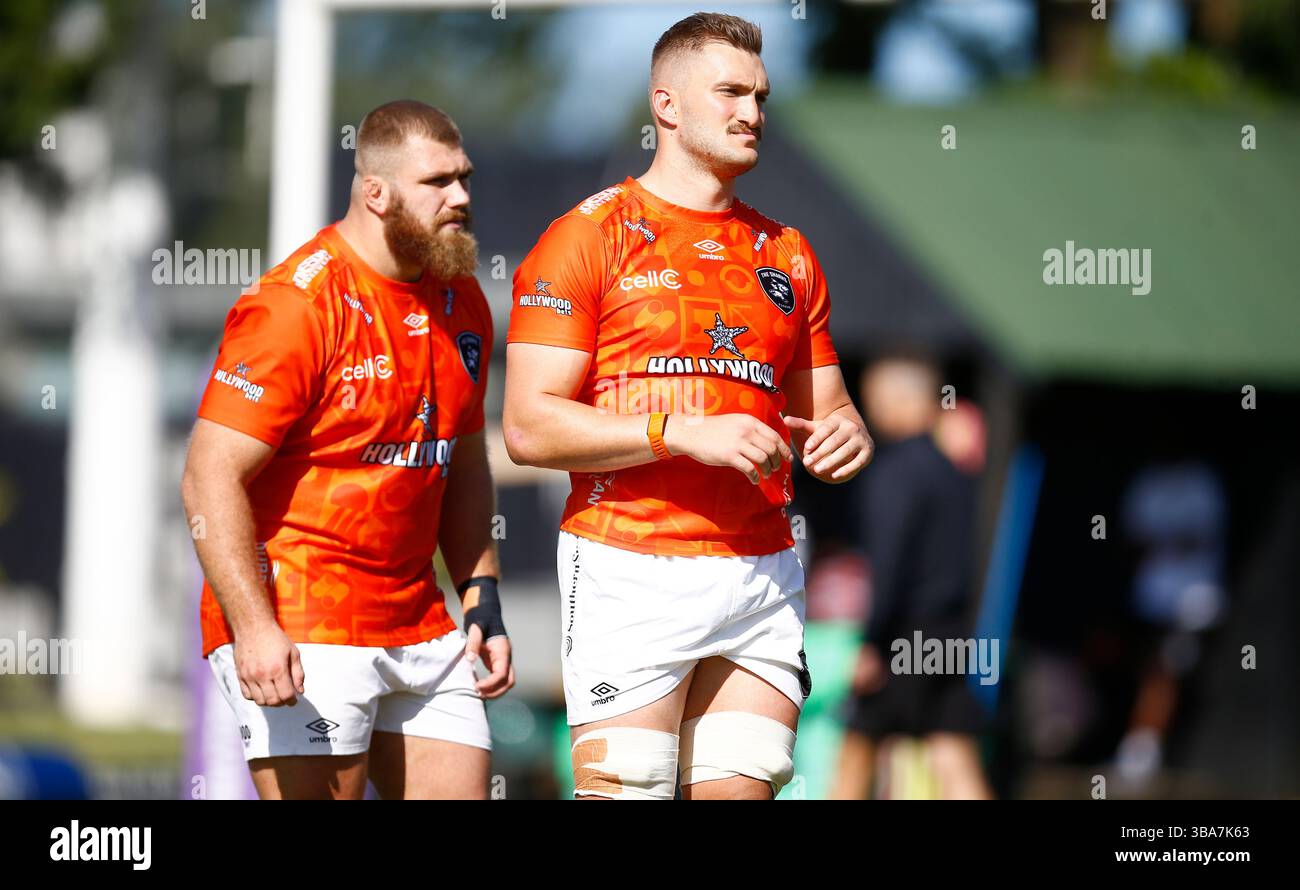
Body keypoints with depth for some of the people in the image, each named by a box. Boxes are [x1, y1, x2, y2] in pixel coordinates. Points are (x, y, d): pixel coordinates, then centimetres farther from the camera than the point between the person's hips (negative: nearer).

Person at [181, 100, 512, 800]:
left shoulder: (459, 302, 11)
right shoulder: (298, 305, -13)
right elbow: (211, 479, -17)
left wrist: (482, 602, 15)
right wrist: (254, 628, -25)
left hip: (420, 630, 8)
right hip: (297, 631, -8)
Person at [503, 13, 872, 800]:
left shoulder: (786, 255, 17)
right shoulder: (589, 237, 0)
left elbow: (822, 409, 24)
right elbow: (531, 426, -7)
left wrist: (845, 436, -2)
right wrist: (684, 432, -17)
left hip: (761, 575, 5)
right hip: (632, 574, -5)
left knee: (743, 788, 0)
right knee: (624, 789, -10)